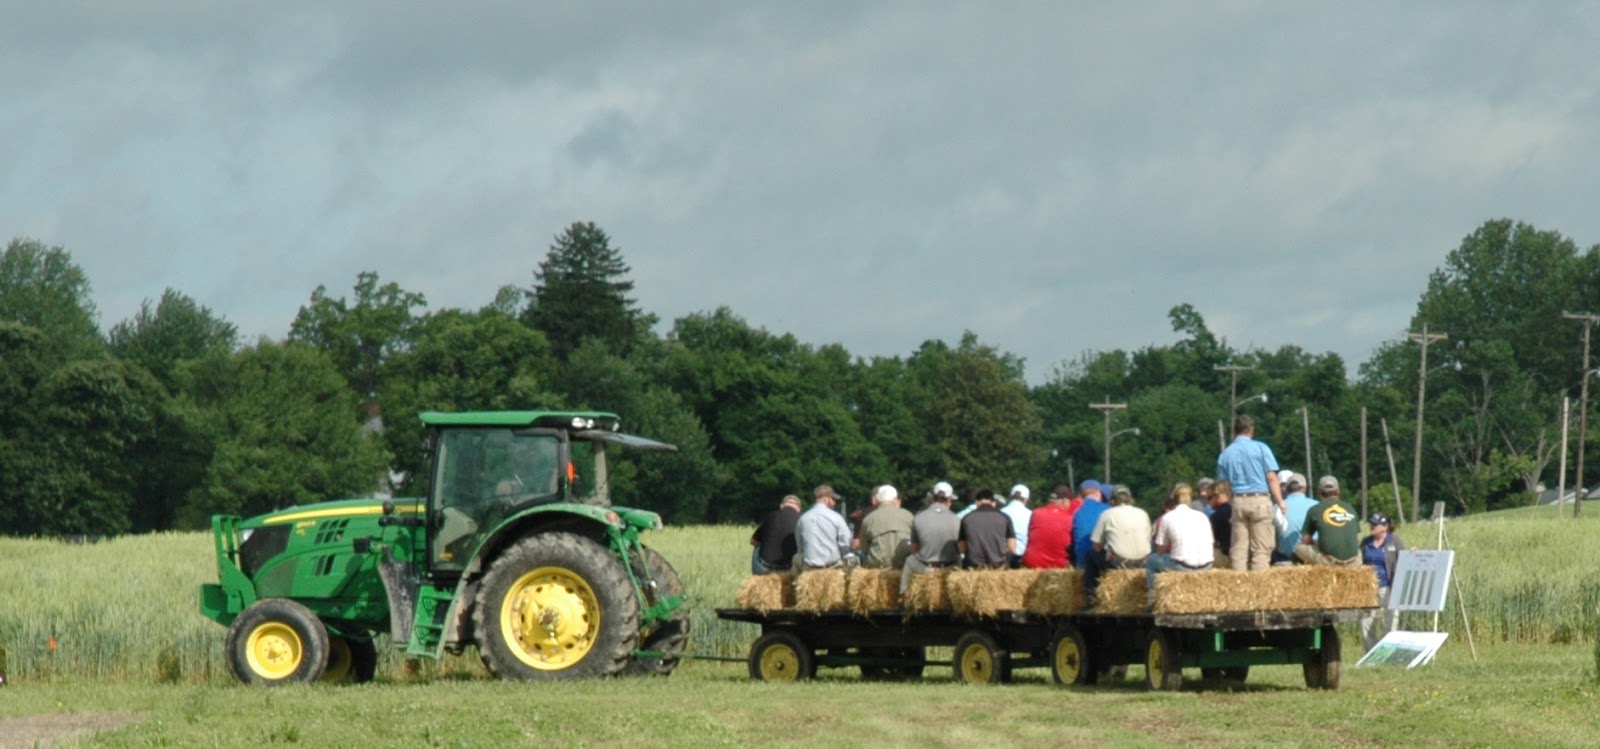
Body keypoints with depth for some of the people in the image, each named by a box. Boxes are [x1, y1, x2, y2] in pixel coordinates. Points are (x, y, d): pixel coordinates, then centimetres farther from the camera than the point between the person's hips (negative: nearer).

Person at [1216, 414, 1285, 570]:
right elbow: (1272, 478, -5)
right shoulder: (1260, 448, 0)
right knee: (1261, 548, -3)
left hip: (1238, 501, 3)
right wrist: (1280, 502, -3)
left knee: (1238, 549, 4)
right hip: (1260, 500, -3)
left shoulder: (1225, 454, 9)